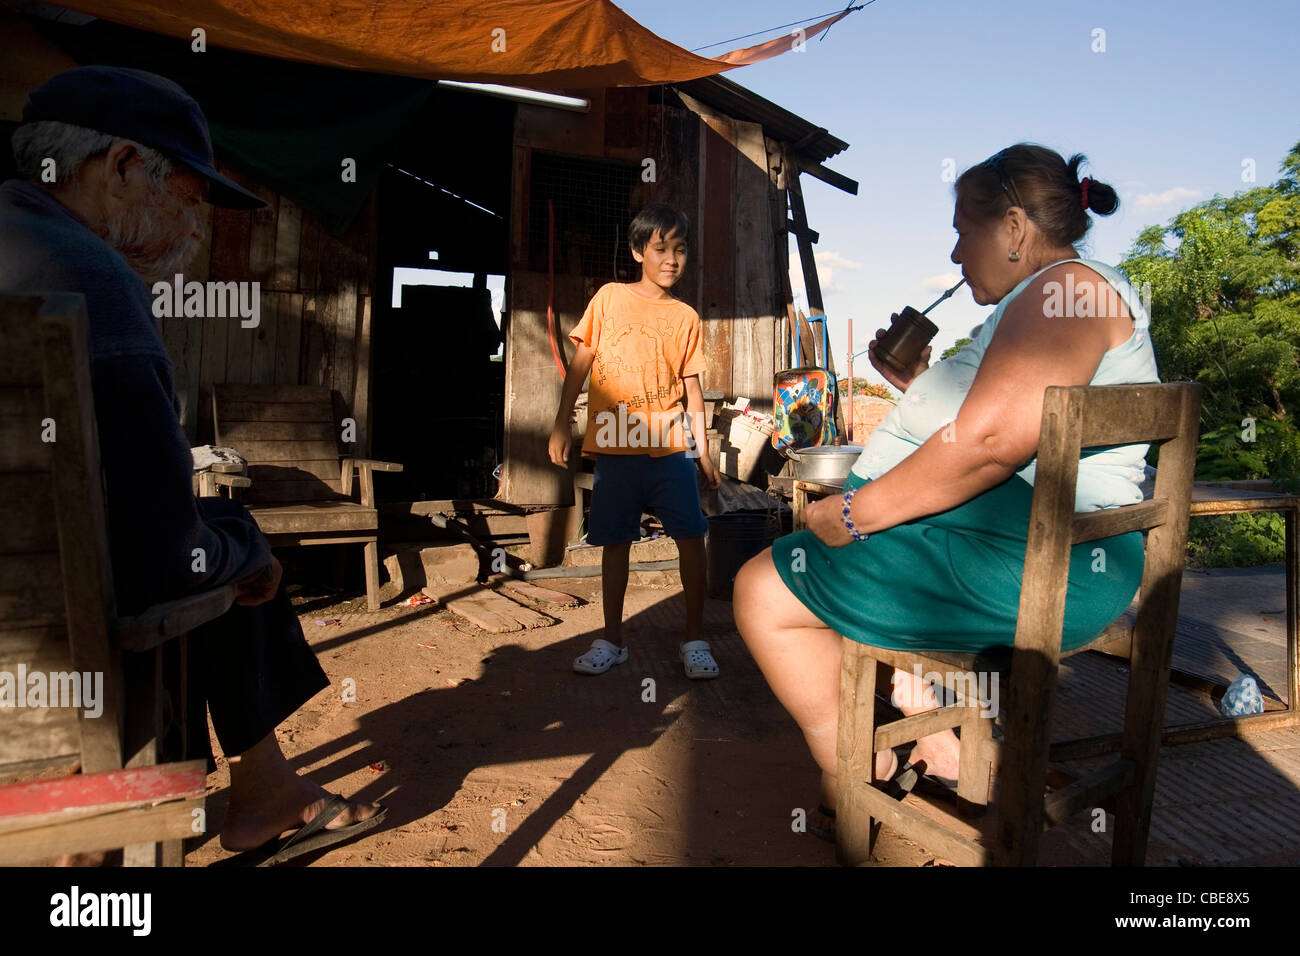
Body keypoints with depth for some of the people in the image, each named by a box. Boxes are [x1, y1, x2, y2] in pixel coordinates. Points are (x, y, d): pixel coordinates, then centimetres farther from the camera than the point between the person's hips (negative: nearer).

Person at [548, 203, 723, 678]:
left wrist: (703, 453, 6)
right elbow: (580, 363, 6)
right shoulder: (610, 298, 5)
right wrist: (561, 425, 0)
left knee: (692, 539, -5)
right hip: (615, 448, 0)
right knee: (615, 543, 6)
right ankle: (611, 639, 20)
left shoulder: (686, 317, 8)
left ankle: (694, 640, 9)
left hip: (671, 447, 1)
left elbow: (692, 387, 9)